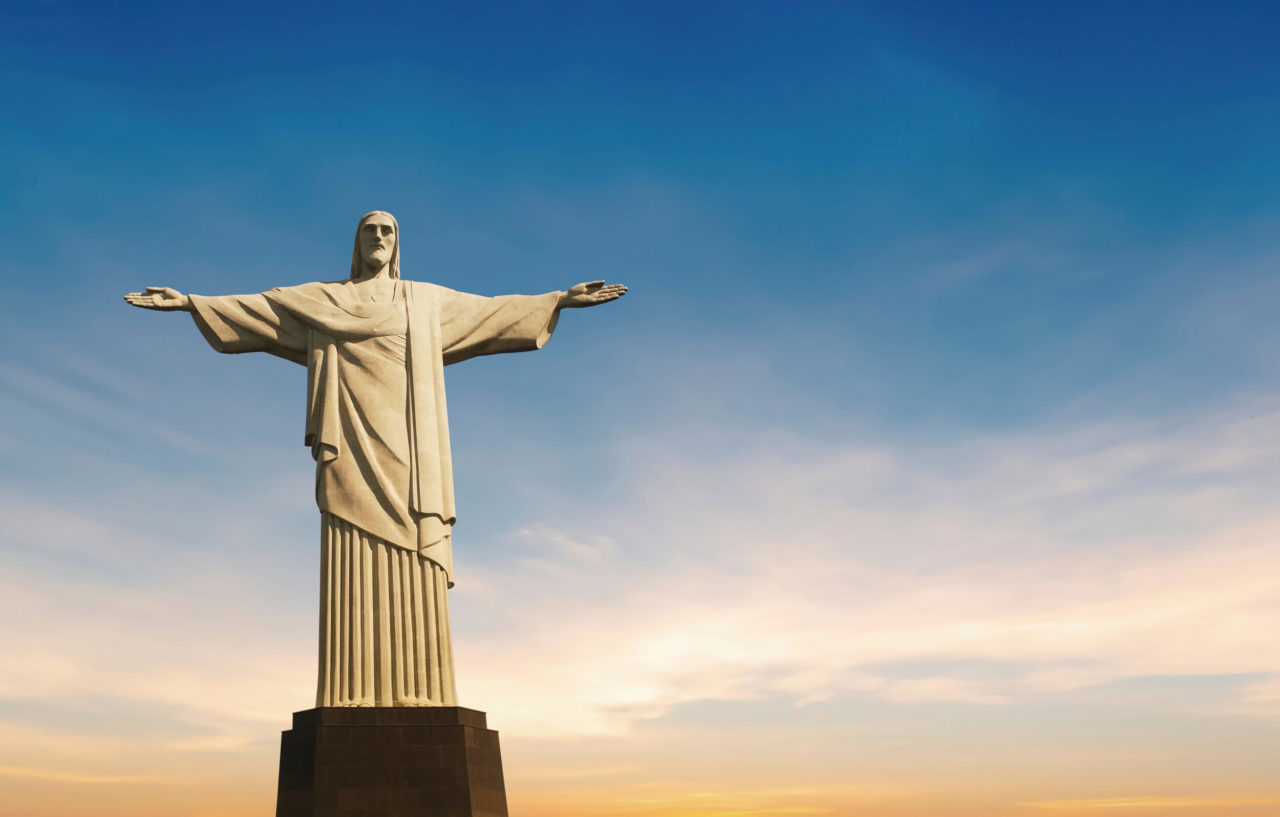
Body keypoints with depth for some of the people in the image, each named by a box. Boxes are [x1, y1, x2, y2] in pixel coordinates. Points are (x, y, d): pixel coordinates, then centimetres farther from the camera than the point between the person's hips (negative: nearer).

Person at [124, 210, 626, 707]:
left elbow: (494, 310, 21)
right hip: (353, 445, -1)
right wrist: (189, 302, 6)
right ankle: (354, 700, -15)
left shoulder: (427, 301, 22)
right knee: (354, 568, -12)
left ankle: (414, 698, -12)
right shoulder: (322, 299, 19)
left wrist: (560, 300, 17)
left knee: (412, 569, -9)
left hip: (405, 445, 1)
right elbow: (252, 308, 15)